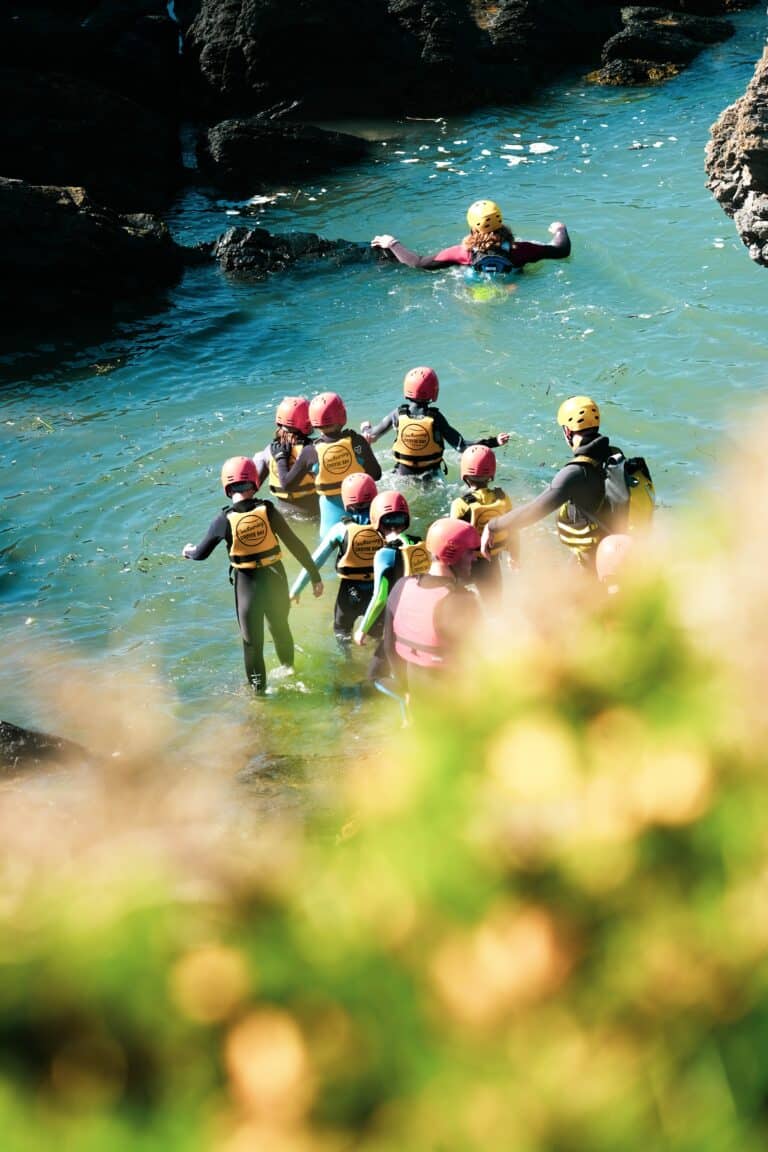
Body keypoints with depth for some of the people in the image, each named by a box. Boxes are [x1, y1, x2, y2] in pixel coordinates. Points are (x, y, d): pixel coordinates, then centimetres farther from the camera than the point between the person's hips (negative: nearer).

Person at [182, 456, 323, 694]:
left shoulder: (225, 520, -14)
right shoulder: (267, 510, -12)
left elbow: (201, 553, -2)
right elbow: (295, 544, -10)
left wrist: (188, 551, 23)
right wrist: (315, 575, -3)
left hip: (247, 582, -2)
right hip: (275, 576, 2)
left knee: (252, 637, 14)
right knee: (280, 625, 27)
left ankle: (258, 685, 24)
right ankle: (287, 666, 47)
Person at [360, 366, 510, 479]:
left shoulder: (398, 414, -10)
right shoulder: (435, 418, -17)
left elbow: (371, 436, 2)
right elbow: (461, 446, -19)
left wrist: (365, 428, 26)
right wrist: (494, 442, -17)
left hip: (403, 475, 2)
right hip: (431, 477, -1)